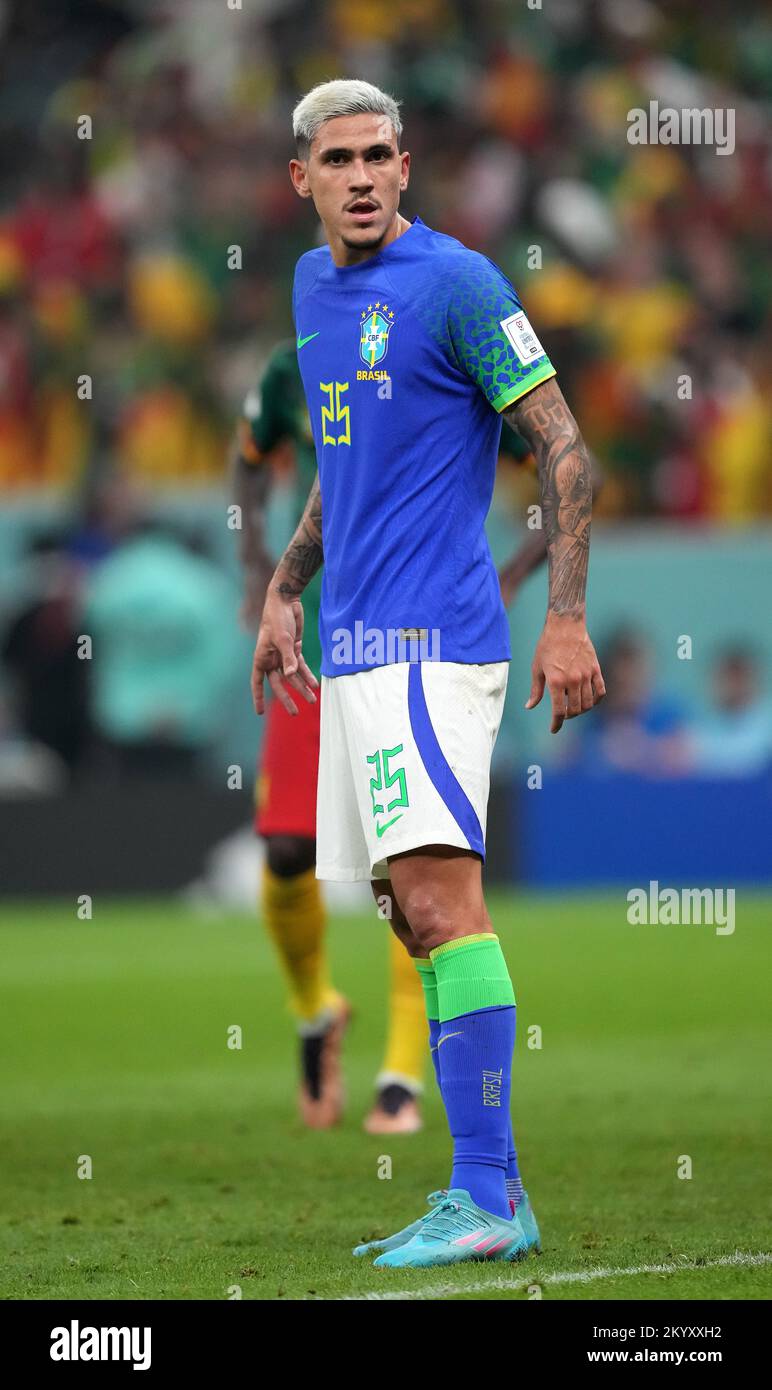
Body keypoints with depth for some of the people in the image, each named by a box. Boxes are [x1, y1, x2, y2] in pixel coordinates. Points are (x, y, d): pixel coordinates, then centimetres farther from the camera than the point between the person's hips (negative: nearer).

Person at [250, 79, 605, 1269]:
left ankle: (482, 1199, -18)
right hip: (359, 641, 9)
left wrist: (567, 616, -17)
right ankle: (493, 1195, 11)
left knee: (439, 897, -16)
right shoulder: (314, 287, 15)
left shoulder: (456, 284, -9)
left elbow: (564, 447, -10)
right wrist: (286, 590, 23)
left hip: (430, 638, -9)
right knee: (417, 916, 8)